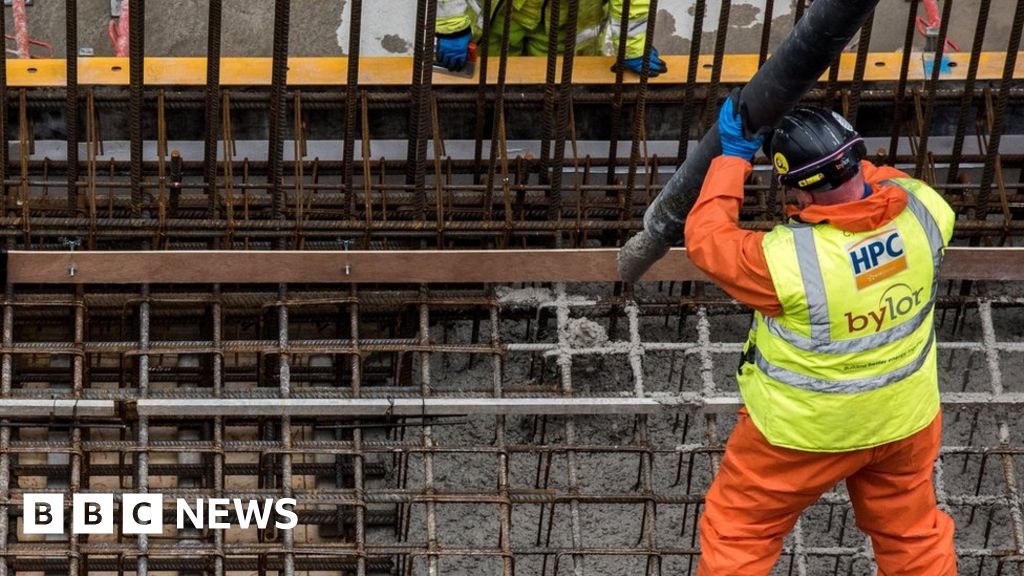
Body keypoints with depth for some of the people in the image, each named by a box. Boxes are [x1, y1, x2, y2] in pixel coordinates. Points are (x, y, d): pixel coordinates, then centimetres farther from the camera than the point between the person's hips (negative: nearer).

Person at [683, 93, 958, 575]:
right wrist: (840, 159, 2)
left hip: (805, 430, -5)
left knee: (737, 533, 19)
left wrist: (733, 156, -7)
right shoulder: (923, 210, -21)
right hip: (905, 419, 5)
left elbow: (706, 238, -15)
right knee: (913, 532, 27)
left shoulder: (786, 260, -34)